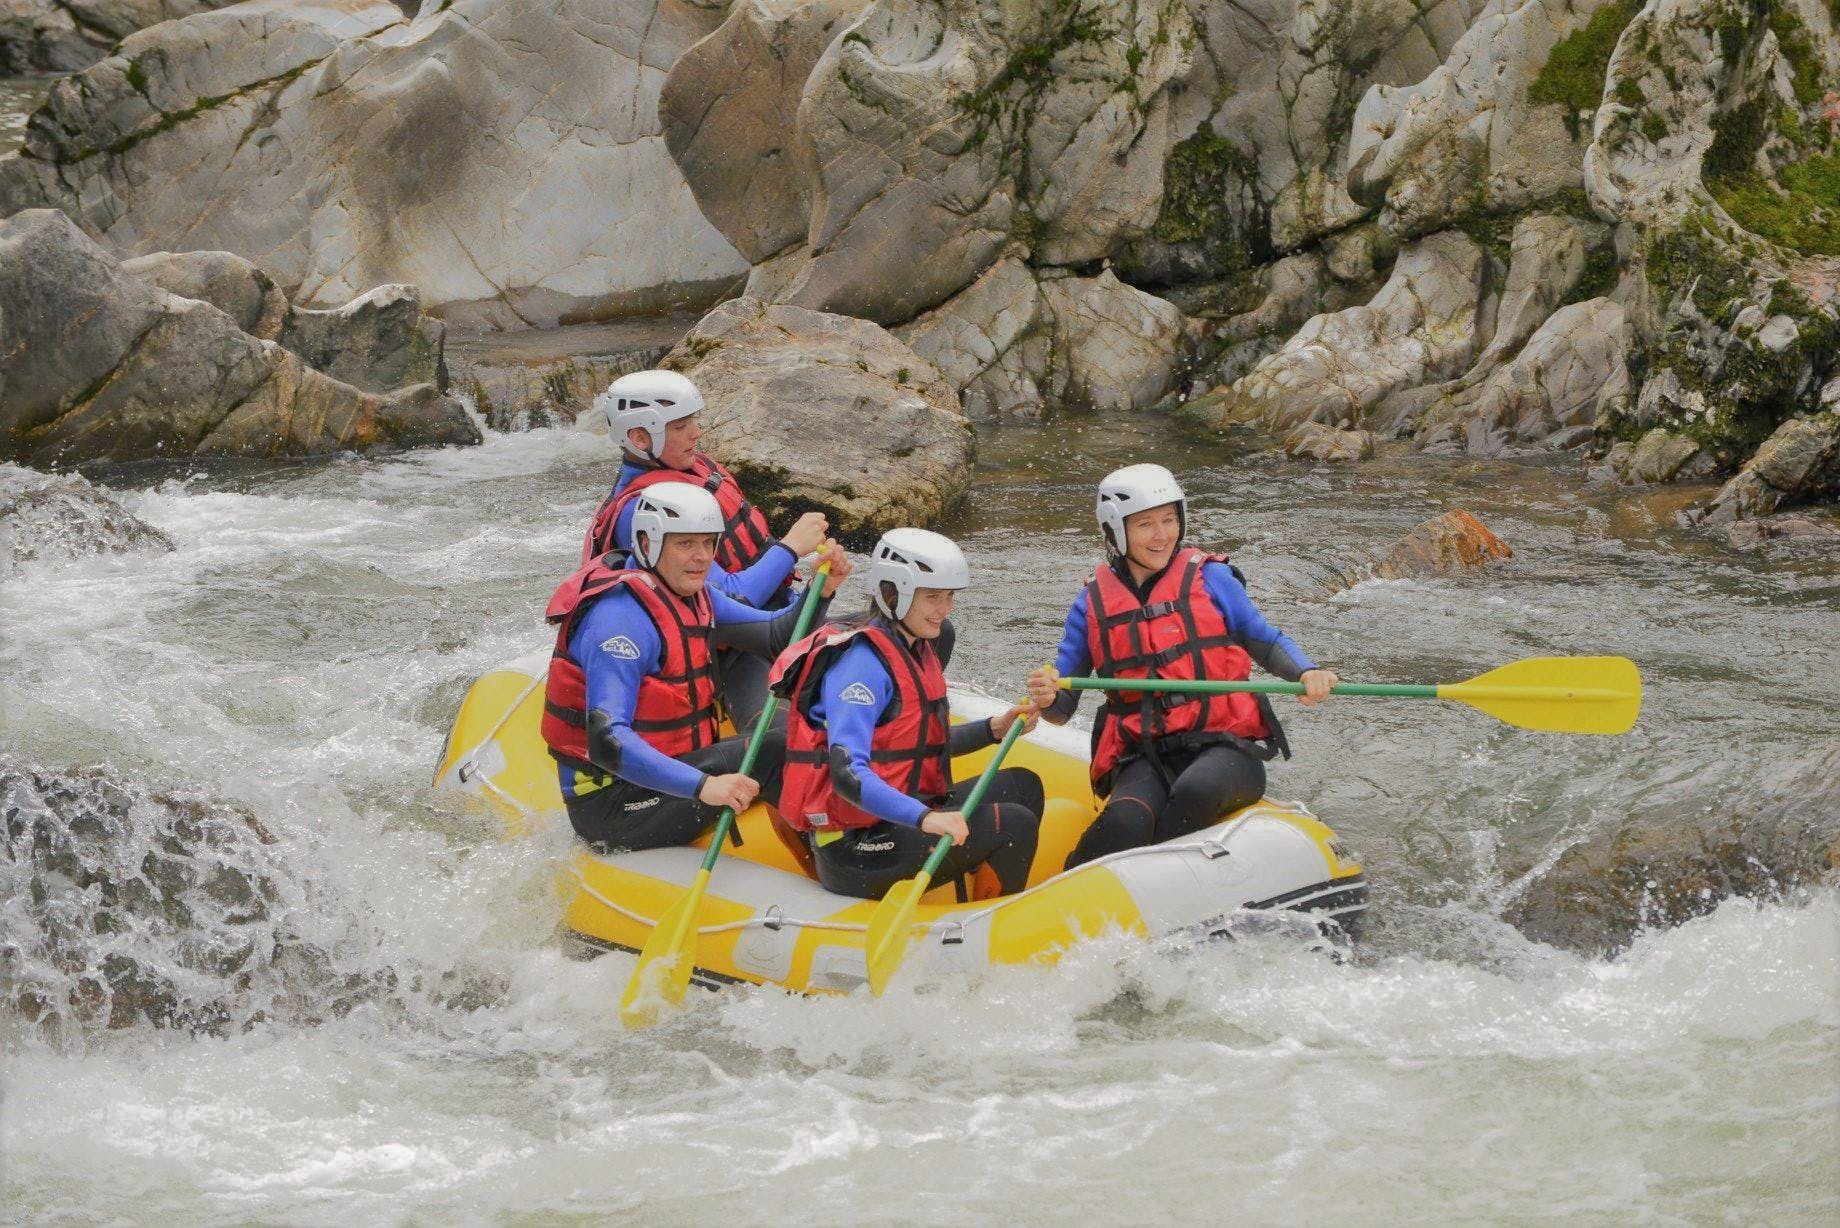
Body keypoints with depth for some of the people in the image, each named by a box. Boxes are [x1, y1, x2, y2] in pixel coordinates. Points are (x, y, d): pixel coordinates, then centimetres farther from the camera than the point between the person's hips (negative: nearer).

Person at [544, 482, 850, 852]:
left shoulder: (690, 593, 8)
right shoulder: (623, 618, -23)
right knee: (779, 753, -19)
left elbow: (775, 636, 11)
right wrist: (703, 785, -42)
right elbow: (606, 742, -33)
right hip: (613, 806, -10)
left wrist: (822, 589, -9)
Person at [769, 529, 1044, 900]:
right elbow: (847, 774, -30)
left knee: (1022, 786, 15)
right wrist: (925, 818, -40)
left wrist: (993, 729, 12)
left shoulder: (917, 650, 12)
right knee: (1014, 825, -16)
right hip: (854, 850, -11)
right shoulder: (863, 663, -19)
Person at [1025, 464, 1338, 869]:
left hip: (1225, 746, -1)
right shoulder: (1093, 603, 11)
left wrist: (1306, 673, -7)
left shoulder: (1209, 579, 5)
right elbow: (1063, 709, 13)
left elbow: (1265, 641, 14)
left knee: (1195, 792, -39)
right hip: (1143, 759, 1)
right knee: (1126, 824, -35)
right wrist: (1047, 697, -11)